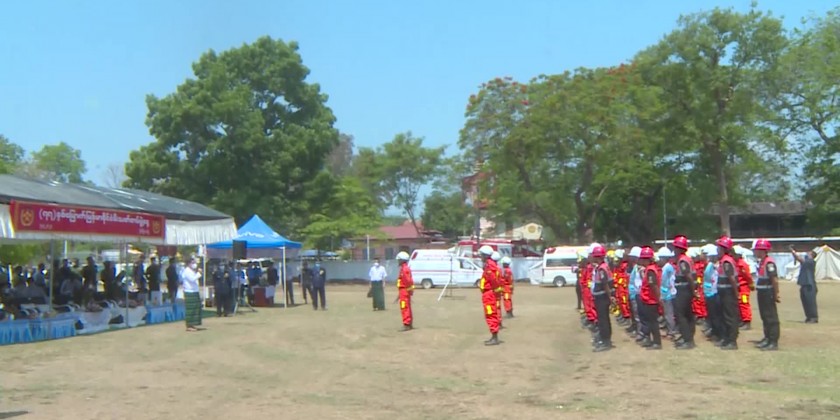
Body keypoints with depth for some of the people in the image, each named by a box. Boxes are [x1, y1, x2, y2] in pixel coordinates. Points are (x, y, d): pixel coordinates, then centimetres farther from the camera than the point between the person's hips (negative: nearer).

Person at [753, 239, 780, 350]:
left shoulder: (769, 263, -18)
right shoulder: (761, 262, 12)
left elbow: (775, 280, -21)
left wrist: (776, 295, -19)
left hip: (768, 294, -10)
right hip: (762, 294, 10)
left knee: (771, 318, -5)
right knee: (764, 316, 17)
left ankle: (774, 342, -3)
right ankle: (767, 338, 27)